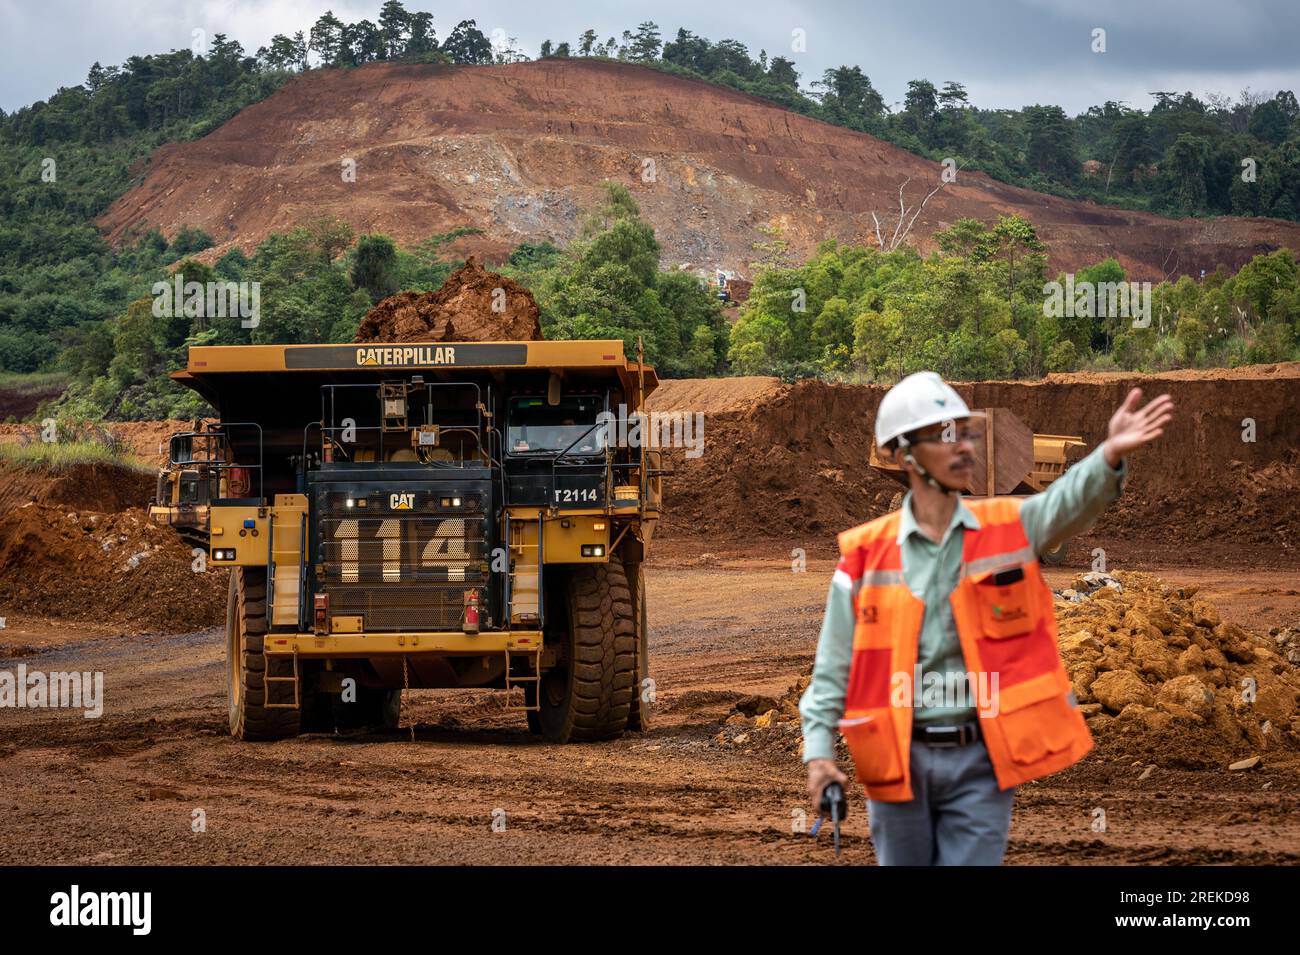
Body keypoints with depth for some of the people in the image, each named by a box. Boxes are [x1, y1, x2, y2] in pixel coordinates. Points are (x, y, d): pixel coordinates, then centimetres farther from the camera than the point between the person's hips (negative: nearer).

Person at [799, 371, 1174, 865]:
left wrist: (1110, 455, -41)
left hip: (981, 756, 0)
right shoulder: (865, 553, 0)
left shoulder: (1010, 528, 0)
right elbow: (834, 663, 3)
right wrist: (819, 750, -5)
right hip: (898, 758, 1)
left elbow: (1070, 501, -20)